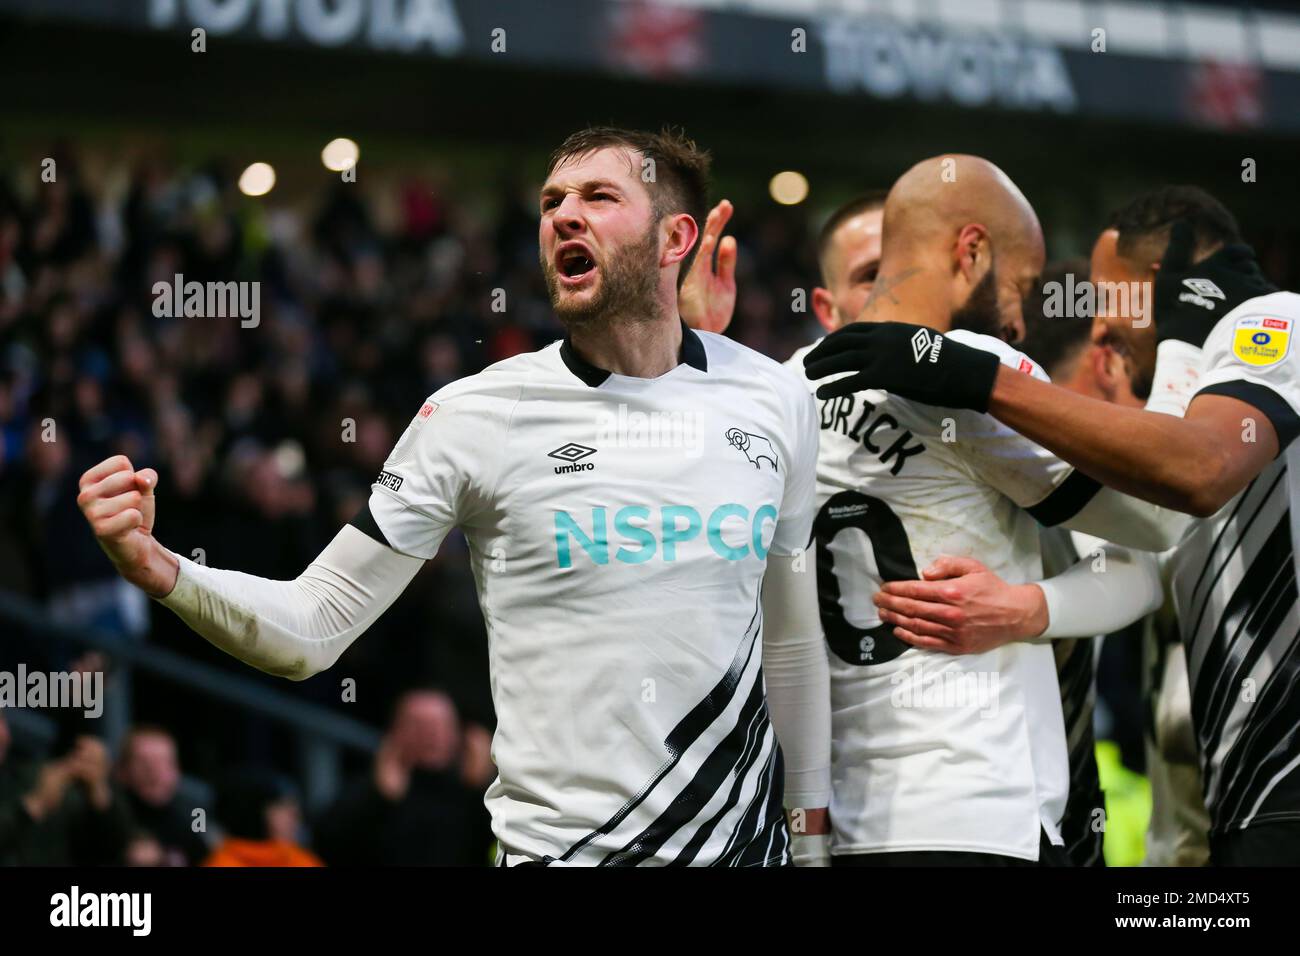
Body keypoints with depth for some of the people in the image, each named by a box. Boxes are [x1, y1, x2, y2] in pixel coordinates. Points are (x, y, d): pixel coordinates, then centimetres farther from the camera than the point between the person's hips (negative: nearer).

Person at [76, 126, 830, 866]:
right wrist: (159, 571, -23)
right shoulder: (478, 416, -7)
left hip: (747, 841, 3)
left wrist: (813, 814, 17)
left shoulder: (776, 401, 3)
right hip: (562, 846, -3)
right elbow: (310, 630, -7)